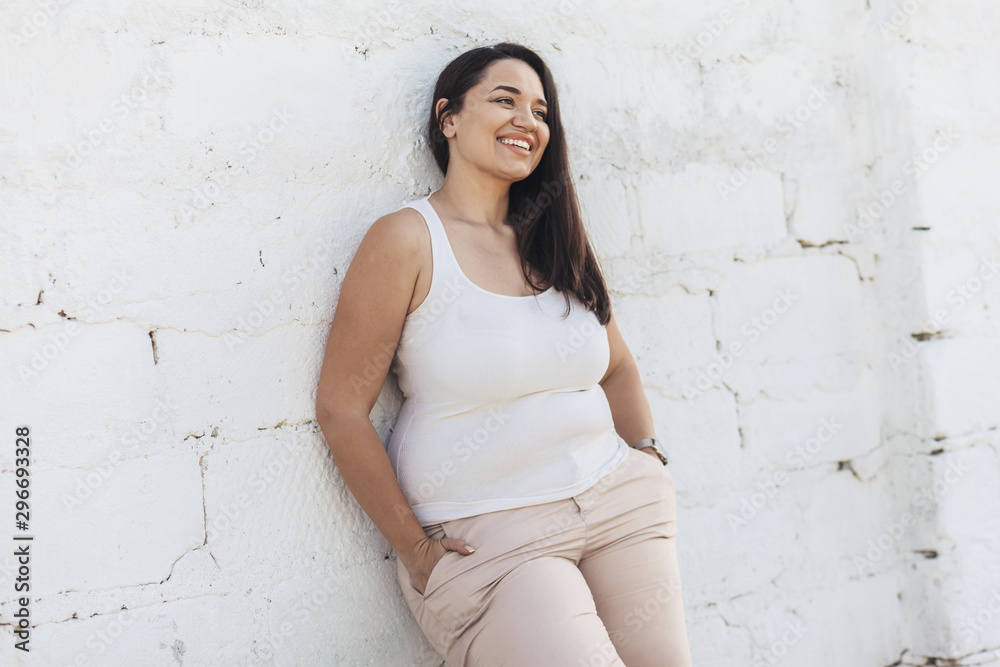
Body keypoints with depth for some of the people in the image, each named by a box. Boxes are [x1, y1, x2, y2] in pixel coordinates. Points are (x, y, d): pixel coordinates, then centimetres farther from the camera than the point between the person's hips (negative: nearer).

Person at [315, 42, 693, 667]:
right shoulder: (408, 240, -9)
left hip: (615, 500, 6)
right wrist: (414, 548, -8)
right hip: (484, 537, -5)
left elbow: (617, 367, 21)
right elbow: (341, 408, -9)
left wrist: (648, 462, 7)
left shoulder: (556, 239, 9)